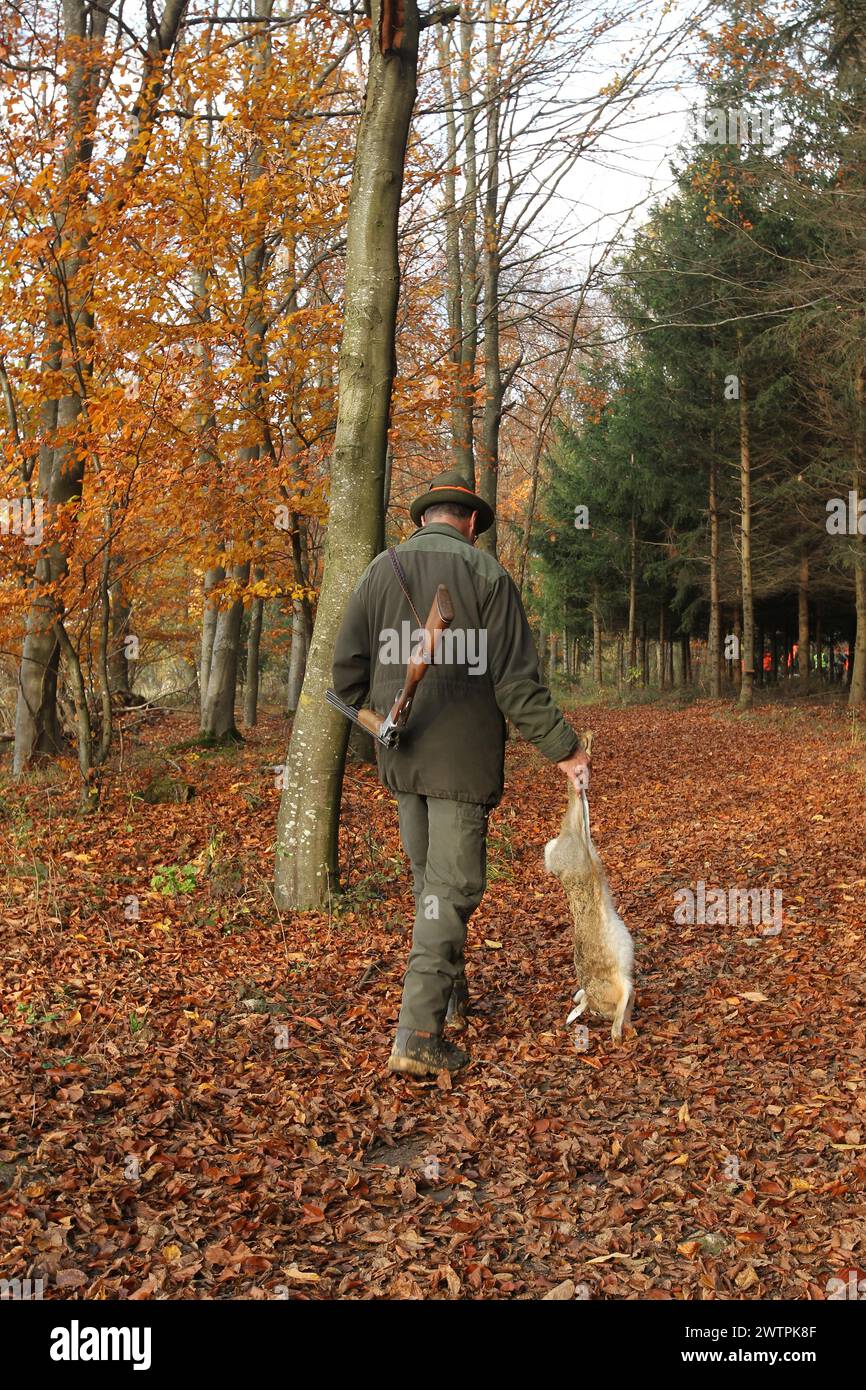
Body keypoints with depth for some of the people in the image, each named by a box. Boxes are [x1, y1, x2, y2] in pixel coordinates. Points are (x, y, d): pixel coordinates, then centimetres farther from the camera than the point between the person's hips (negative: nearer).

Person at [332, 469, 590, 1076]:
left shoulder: (381, 570, 5)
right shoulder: (487, 574, -7)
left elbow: (348, 668, 4)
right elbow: (516, 681, -12)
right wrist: (564, 749, -5)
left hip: (401, 755, 5)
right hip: (463, 758, -5)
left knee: (429, 877, 20)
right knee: (453, 887, -1)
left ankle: (450, 996, 34)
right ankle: (419, 1034, -5)